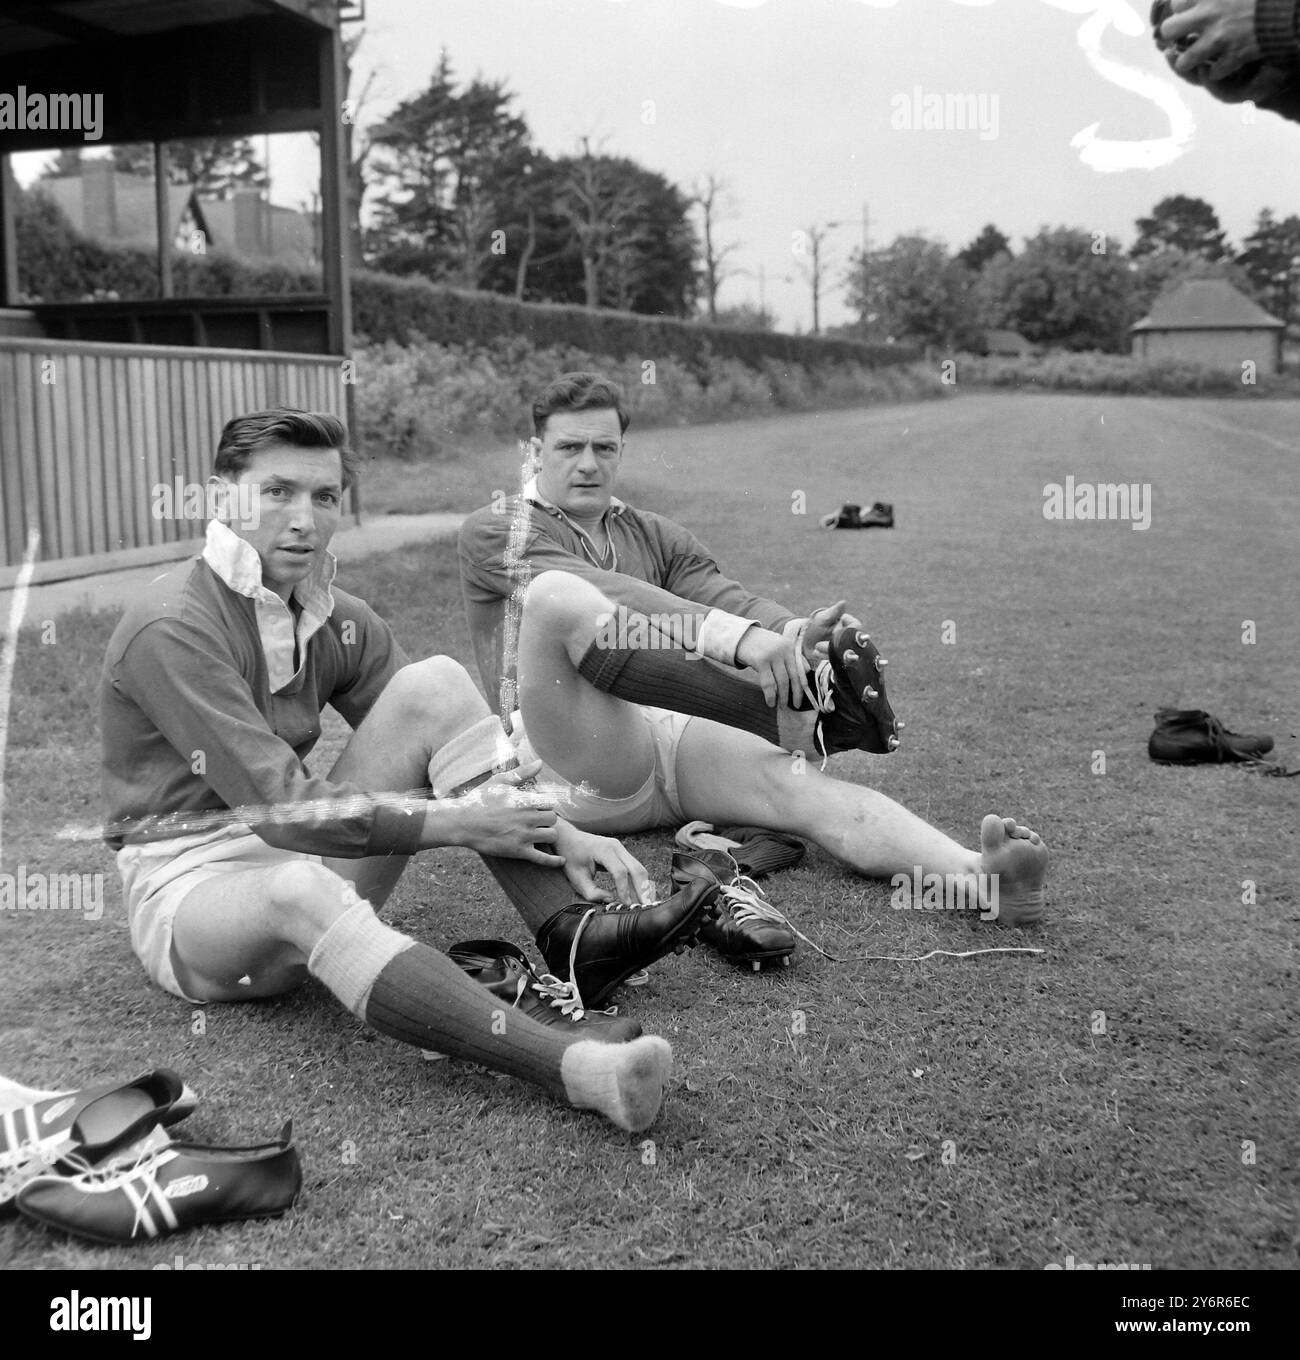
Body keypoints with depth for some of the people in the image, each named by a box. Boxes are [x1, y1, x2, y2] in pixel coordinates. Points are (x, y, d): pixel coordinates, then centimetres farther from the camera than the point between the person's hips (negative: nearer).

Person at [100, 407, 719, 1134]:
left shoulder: (338, 619, 5)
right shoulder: (172, 627, -18)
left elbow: (433, 732, 5)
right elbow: (282, 808, -24)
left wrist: (558, 833, -11)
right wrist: (456, 821, -23)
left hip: (307, 854, 7)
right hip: (193, 878, -6)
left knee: (436, 685, -11)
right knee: (301, 892, -43)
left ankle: (576, 929, -21)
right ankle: (569, 1063, -58)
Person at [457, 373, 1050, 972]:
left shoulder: (654, 536, 25)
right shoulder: (494, 530, 7)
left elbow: (724, 596, 4)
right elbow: (602, 594, -13)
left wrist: (794, 635, -22)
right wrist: (737, 636, -28)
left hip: (672, 739, 5)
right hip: (569, 762, -4)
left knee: (802, 784, -25)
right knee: (558, 595, -31)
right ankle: (797, 715, -28)